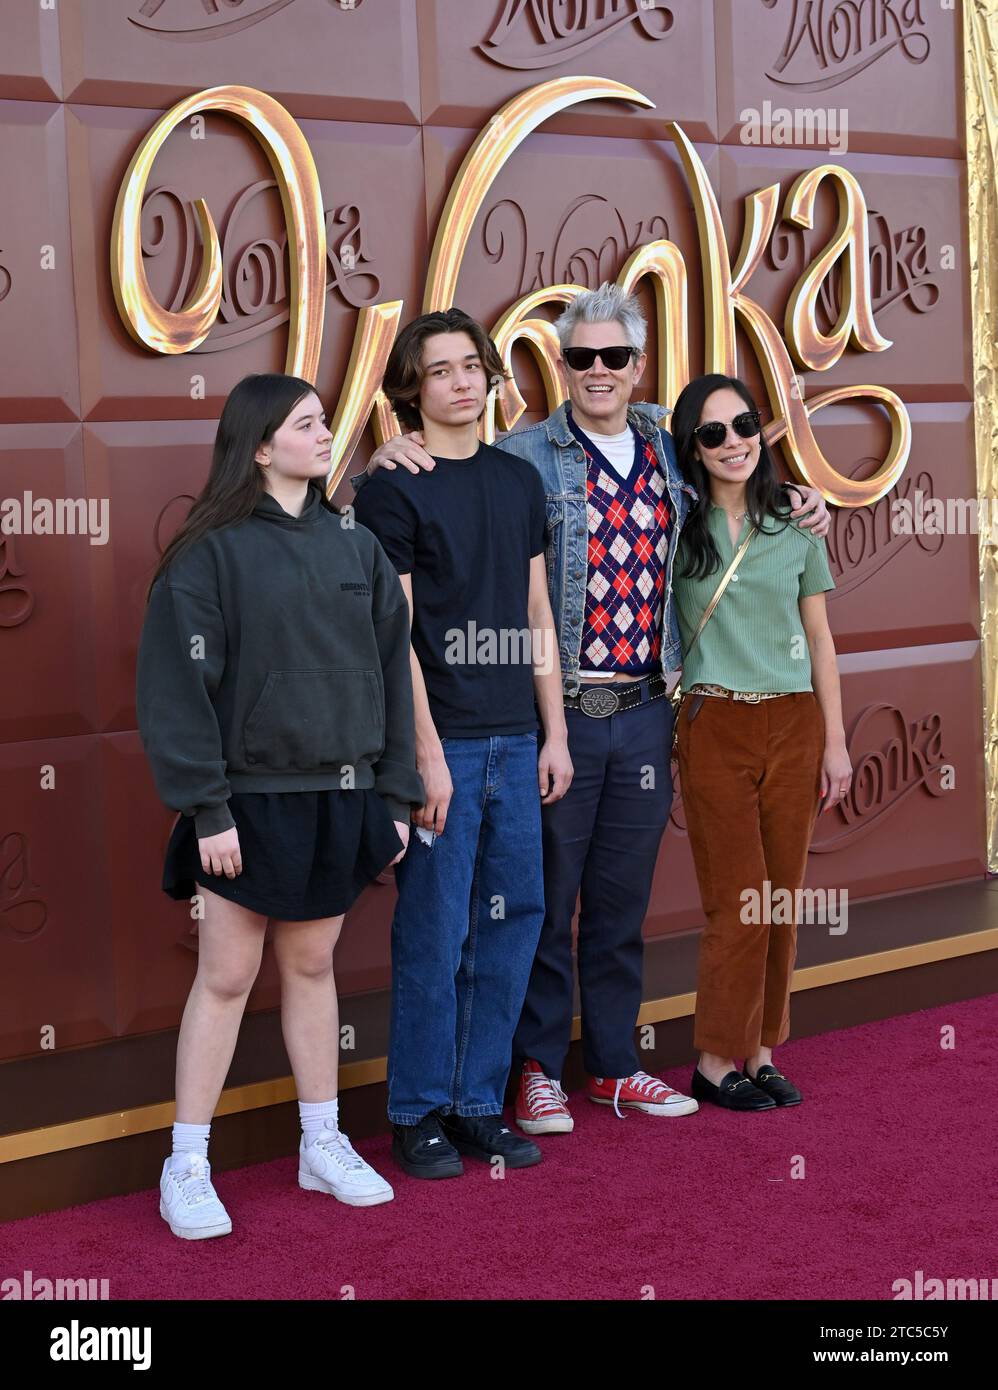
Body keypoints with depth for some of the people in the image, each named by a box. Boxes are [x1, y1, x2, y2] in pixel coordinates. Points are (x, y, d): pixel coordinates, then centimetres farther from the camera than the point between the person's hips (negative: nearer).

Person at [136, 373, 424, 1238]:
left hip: (341, 800, 4)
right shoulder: (213, 551, -8)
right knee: (227, 978, 2)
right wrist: (207, 807, -14)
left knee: (312, 965, 14)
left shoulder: (356, 546, 6)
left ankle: (323, 1144, 25)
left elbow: (392, 671, 9)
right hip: (252, 802, -4)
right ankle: (187, 1167, 12)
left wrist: (396, 796, 6)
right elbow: (177, 686, -11)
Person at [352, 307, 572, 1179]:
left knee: (513, 922, 8)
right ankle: (419, 1114, 11)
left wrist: (555, 733, 10)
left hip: (516, 741, 6)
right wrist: (427, 753, -14)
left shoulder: (520, 481, 13)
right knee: (434, 932, -1)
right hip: (442, 741, -6)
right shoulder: (392, 490, -4)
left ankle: (479, 1105, 19)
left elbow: (537, 618, 15)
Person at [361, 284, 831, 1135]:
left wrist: (796, 505, 13)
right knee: (545, 898, 4)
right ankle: (539, 1069, 18)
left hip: (646, 713, 4)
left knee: (623, 901, 14)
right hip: (558, 710, -4)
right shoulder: (523, 458, -5)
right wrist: (389, 460, -23)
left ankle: (615, 1064, 26)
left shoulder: (671, 453, 9)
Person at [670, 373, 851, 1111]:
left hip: (795, 724, 3)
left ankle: (761, 1051, 17)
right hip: (715, 726, -3)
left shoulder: (795, 526, 7)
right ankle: (717, 1061, 7)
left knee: (782, 901, 5)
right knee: (739, 901, -5)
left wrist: (836, 740, 7)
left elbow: (819, 638, 10)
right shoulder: (677, 528, 0)